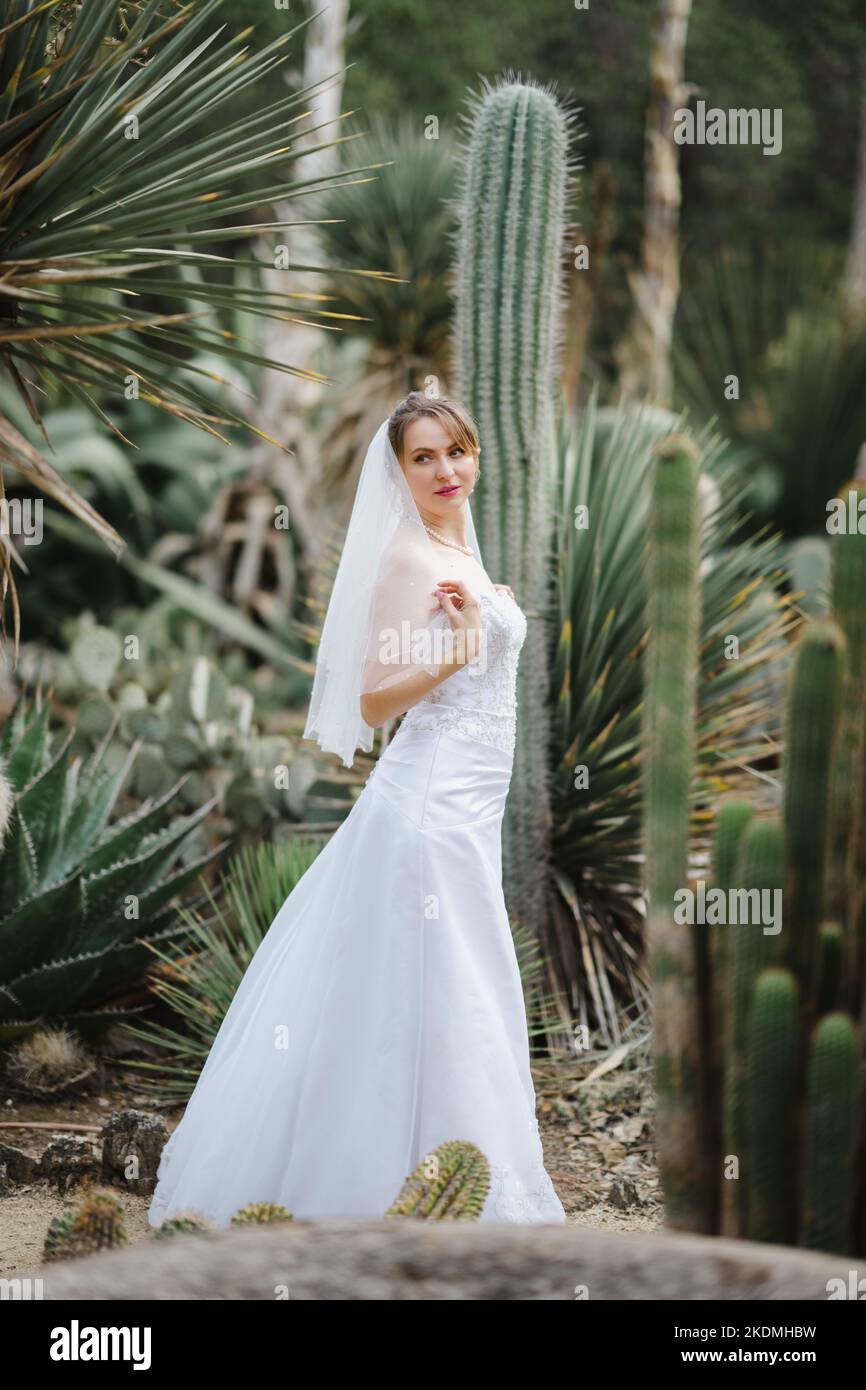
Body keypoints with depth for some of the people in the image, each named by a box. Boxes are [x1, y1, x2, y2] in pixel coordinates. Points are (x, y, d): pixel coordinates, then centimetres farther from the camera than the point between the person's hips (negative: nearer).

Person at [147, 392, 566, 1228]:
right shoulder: (406, 559, -12)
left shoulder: (461, 553, 15)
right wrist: (454, 652, -26)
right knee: (444, 995, -7)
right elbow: (372, 704, -15)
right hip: (432, 796, -9)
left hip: (468, 801, 9)